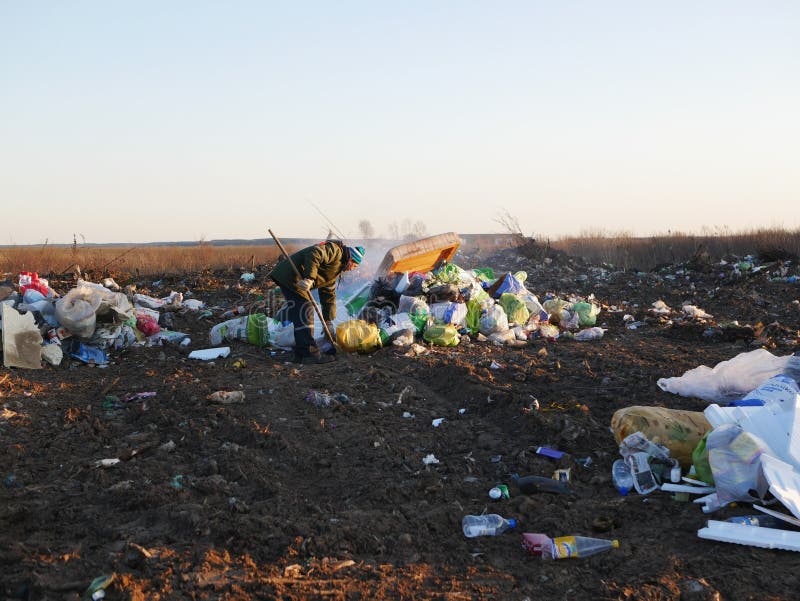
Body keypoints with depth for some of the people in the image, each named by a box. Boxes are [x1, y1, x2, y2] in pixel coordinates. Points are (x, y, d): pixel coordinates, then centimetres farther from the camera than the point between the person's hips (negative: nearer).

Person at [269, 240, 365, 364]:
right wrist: (309, 278, -33)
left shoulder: (335, 270, 26)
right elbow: (314, 254, -24)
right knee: (304, 313, -12)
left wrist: (329, 321, 27)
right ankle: (309, 354, -12)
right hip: (291, 276, -11)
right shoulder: (335, 250, -4)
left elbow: (329, 295, 29)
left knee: (302, 315, 13)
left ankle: (301, 354, 17)